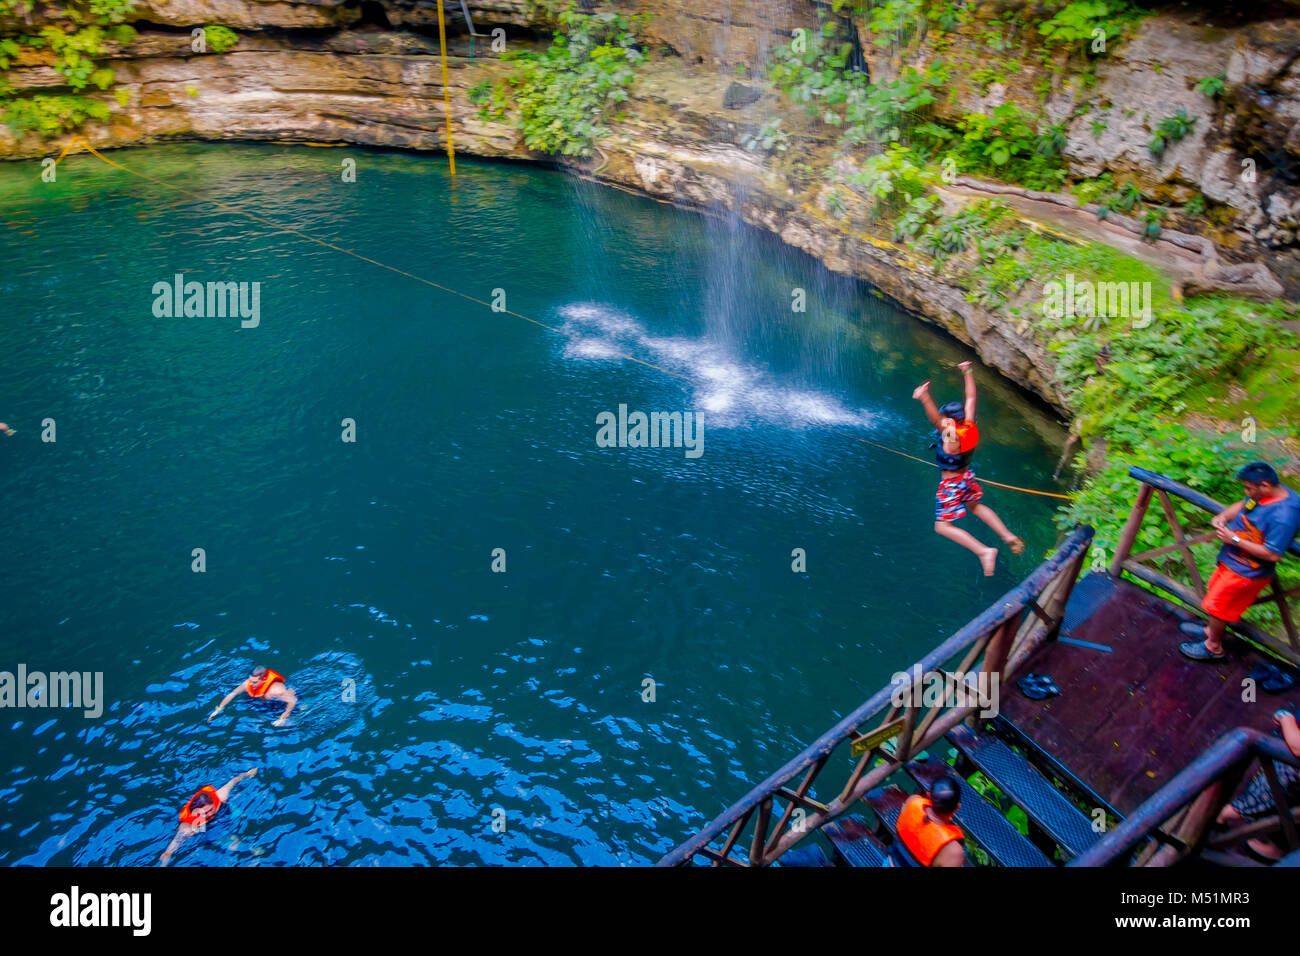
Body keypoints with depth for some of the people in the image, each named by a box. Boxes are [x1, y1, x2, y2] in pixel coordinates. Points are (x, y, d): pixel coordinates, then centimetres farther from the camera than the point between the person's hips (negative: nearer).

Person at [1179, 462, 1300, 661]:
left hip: (1246, 573, -9)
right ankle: (1211, 630, 53)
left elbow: (1272, 554, -32)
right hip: (1231, 562, 9)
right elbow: (1243, 504, 10)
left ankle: (1213, 647, 35)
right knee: (1216, 592, 28)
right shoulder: (1268, 493, -9)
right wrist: (1223, 516, -9)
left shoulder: (1283, 517, -35)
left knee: (1218, 606, 10)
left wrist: (1235, 539, -27)